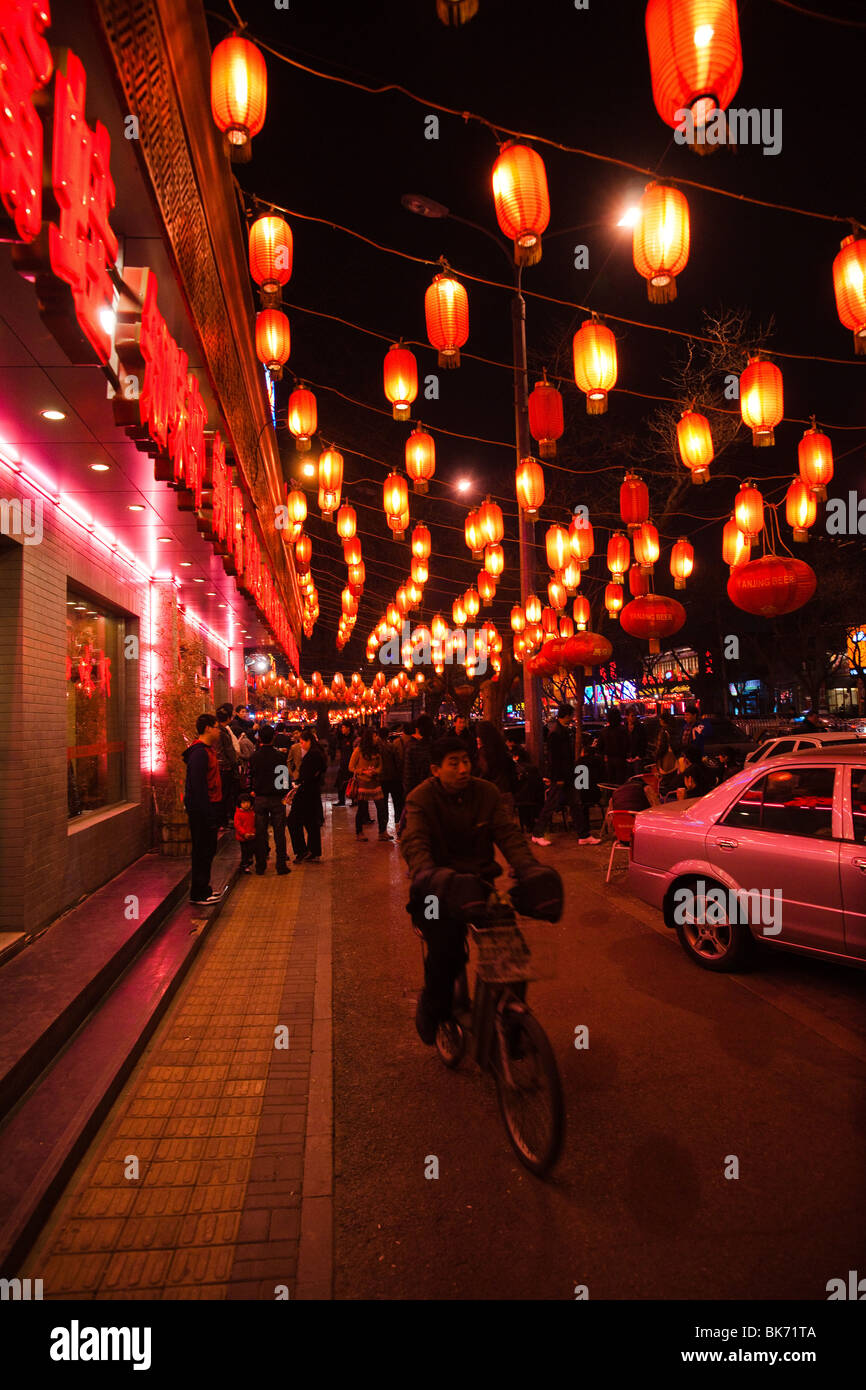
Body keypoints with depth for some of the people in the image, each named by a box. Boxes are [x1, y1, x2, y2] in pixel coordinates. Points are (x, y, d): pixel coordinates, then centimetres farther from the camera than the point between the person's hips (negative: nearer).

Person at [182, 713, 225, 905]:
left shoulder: (207, 750, 15)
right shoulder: (199, 752, -17)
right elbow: (198, 786, -23)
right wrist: (207, 813, -23)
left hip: (209, 808, 10)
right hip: (202, 810, -10)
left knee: (207, 850, 16)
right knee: (202, 851, -2)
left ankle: (203, 888, 26)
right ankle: (198, 894, 7)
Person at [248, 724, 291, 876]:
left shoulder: (254, 757, -4)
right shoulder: (280, 756, -10)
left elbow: (250, 777, 5)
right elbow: (285, 777, -3)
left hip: (260, 799, 2)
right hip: (277, 798, -2)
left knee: (260, 833, 9)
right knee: (279, 832, 5)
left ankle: (260, 866, 14)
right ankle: (281, 865, 7)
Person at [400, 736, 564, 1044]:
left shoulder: (486, 792, 3)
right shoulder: (422, 798, -7)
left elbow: (507, 833, -6)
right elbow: (414, 843, -21)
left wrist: (529, 868, -24)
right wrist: (431, 877, -42)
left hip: (480, 877, 3)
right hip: (442, 883, -3)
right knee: (445, 949, -21)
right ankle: (432, 1010, 10)